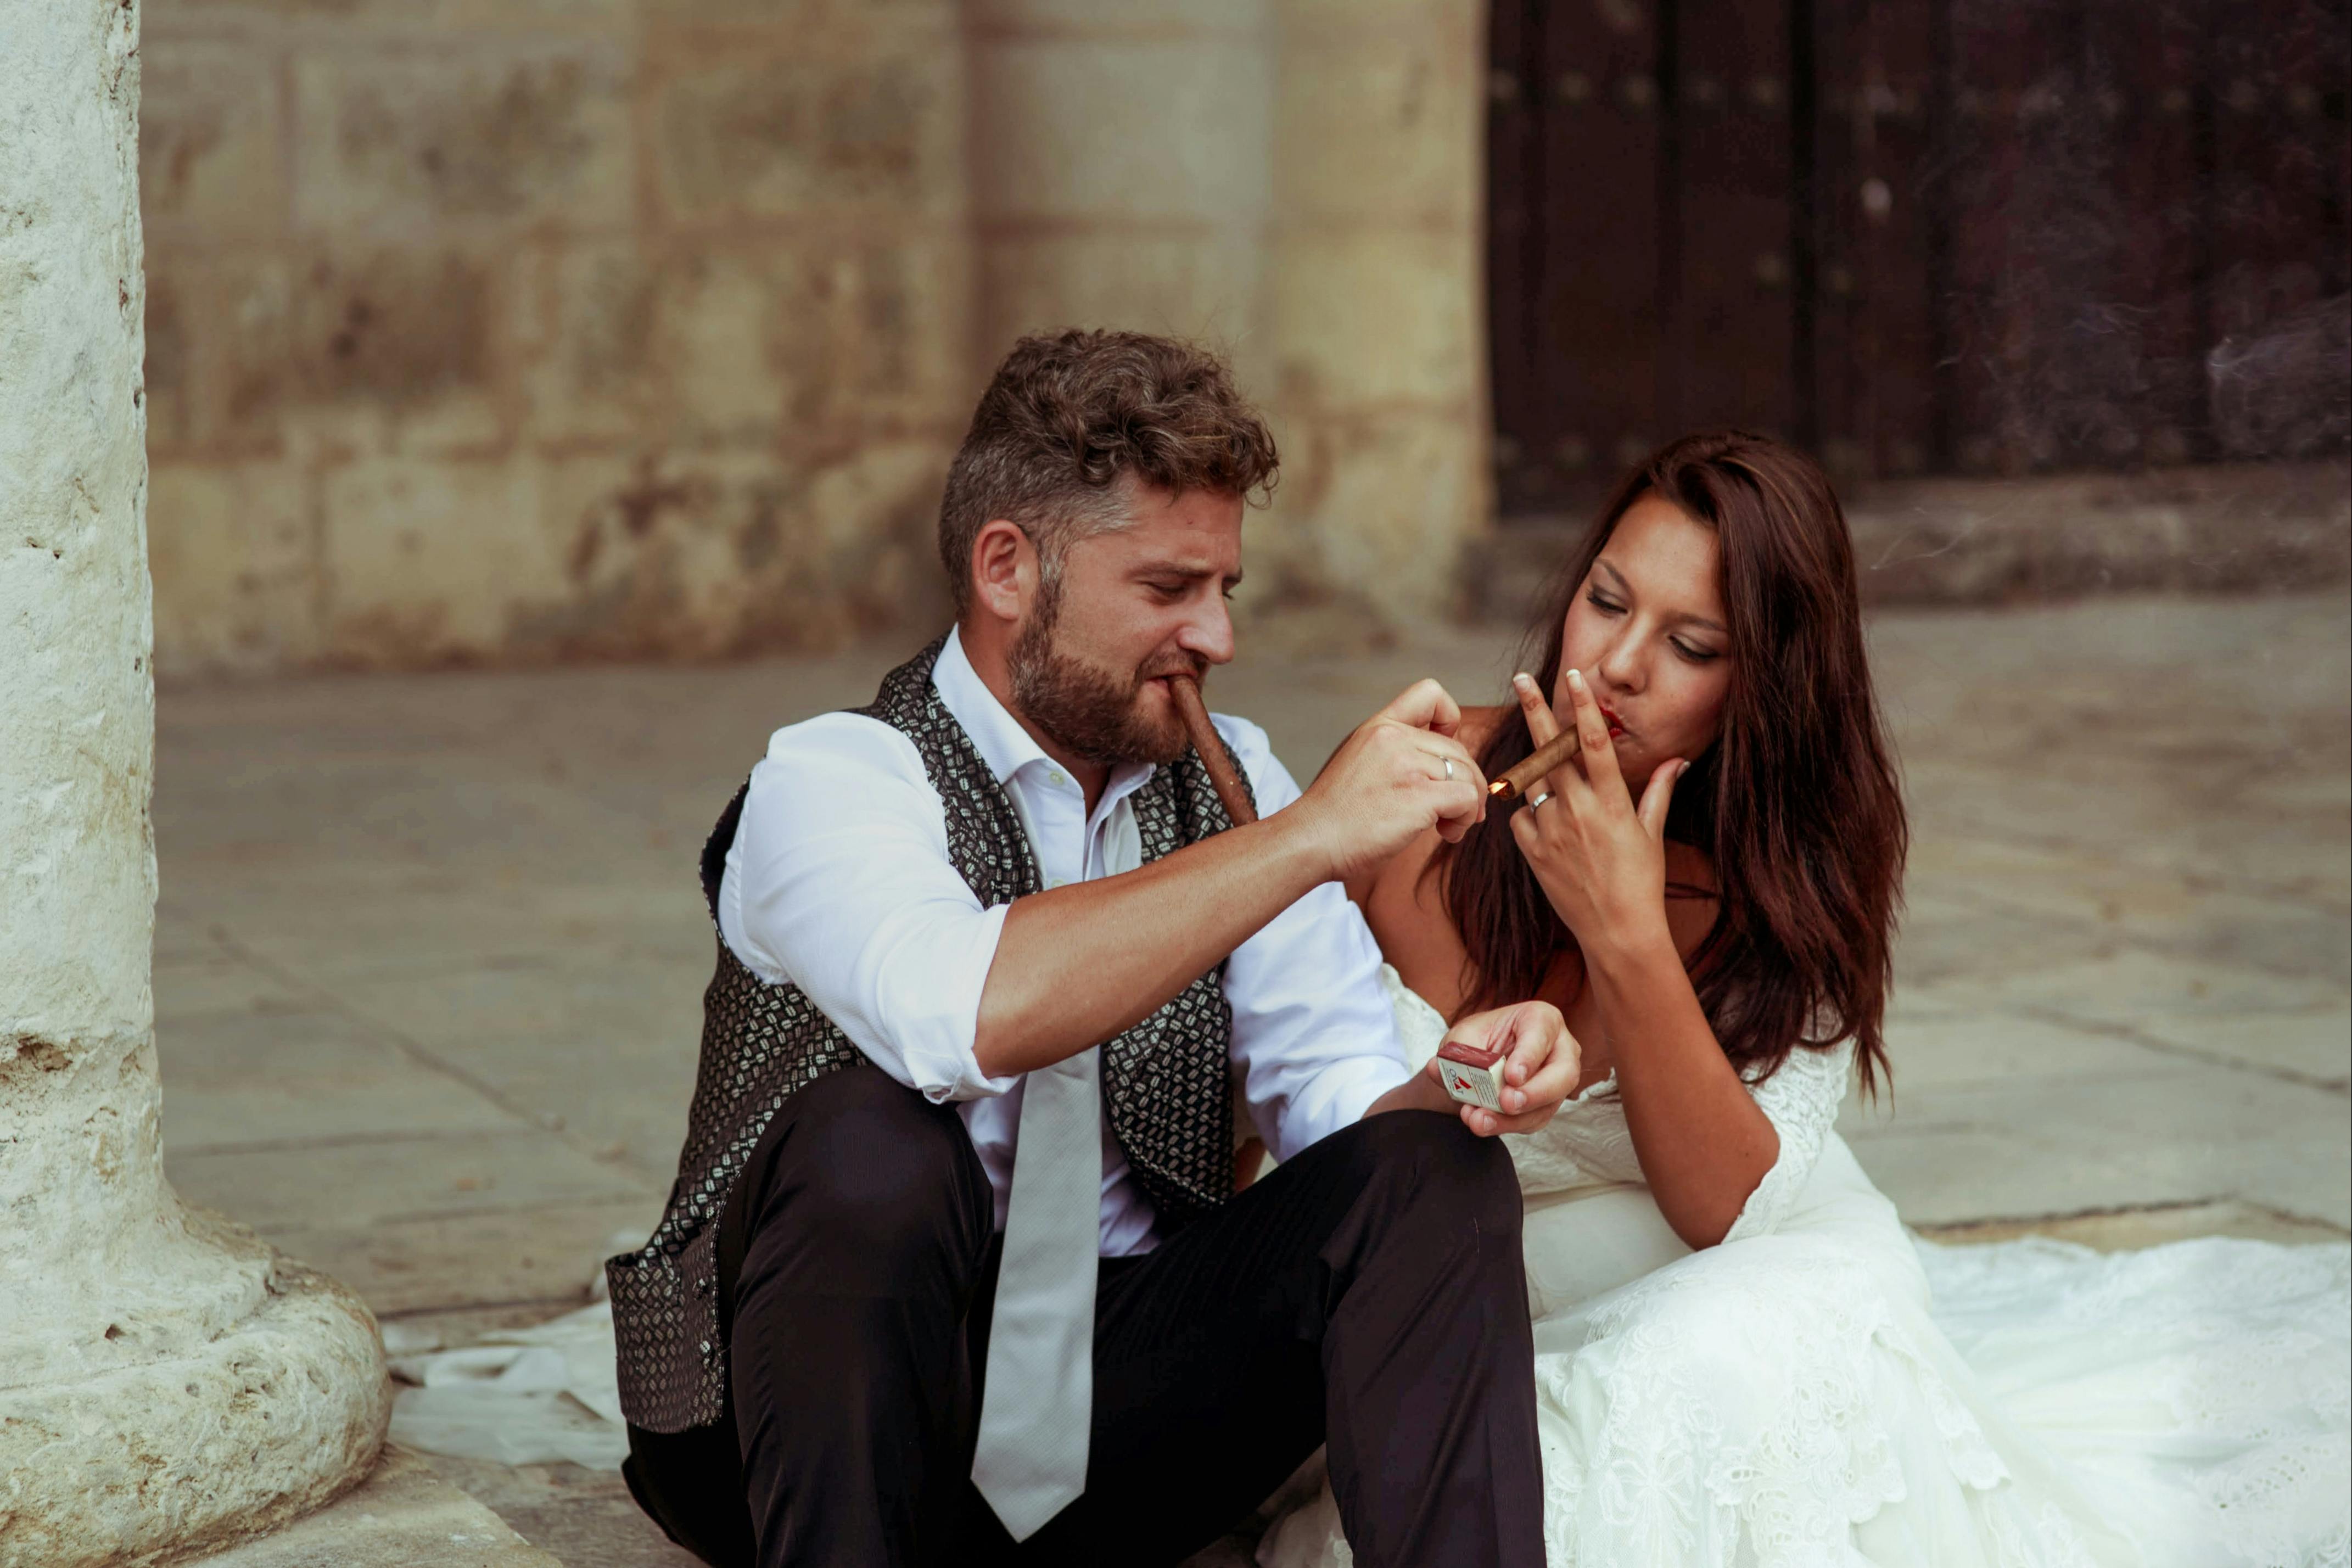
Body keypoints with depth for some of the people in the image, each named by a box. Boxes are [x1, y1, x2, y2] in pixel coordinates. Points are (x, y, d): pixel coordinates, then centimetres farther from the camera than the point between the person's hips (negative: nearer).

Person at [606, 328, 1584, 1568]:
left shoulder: (1227, 782, 6)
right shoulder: (835, 778, -12)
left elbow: (1336, 1092, -1)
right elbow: (972, 1013, -34)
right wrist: (1306, 836, -33)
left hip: (1120, 1417, 4)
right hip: (838, 1428, -4)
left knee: (1431, 1163, -17)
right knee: (872, 1139, -35)